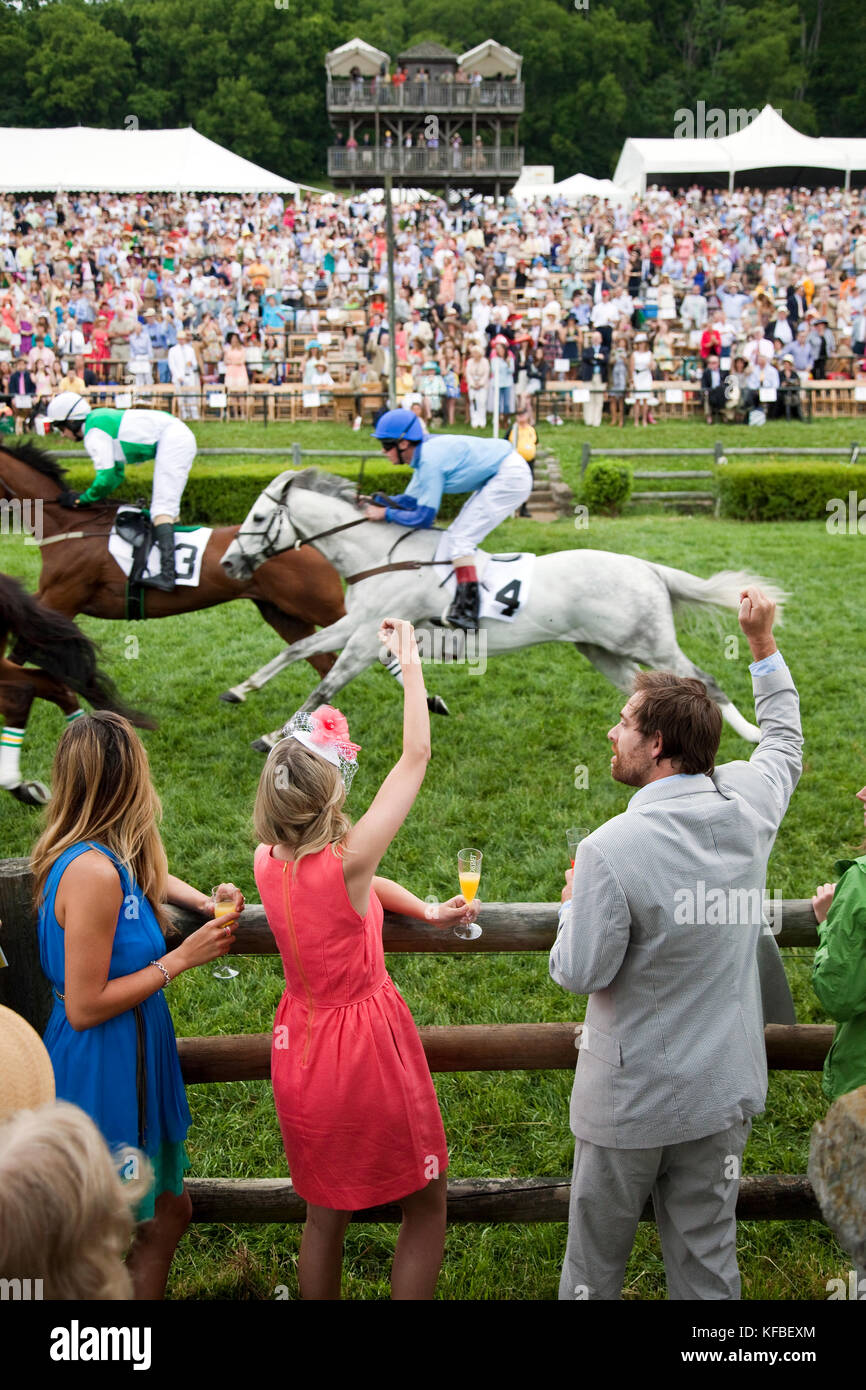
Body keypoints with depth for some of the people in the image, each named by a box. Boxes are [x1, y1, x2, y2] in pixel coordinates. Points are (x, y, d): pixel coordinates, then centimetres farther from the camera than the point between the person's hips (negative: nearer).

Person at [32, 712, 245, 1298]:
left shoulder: (116, 858, 1)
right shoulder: (93, 872, -27)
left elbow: (150, 879, 26)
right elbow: (84, 1007, -24)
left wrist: (206, 904, 7)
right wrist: (182, 958, -18)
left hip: (128, 1058, 9)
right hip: (102, 1068, -9)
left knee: (169, 1211, 21)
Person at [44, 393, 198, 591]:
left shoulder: (94, 435, -9)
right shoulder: (101, 420, 22)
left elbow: (106, 477, -15)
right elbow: (117, 474, 26)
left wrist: (81, 499, -1)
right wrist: (90, 497, 17)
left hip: (171, 439, -10)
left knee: (161, 507, -18)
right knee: (169, 506, 16)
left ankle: (167, 574, -31)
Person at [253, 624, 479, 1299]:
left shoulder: (267, 863, -7)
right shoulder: (347, 861, -24)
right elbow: (416, 758, -19)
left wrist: (426, 909, 12)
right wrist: (410, 661, -13)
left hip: (302, 1049, 6)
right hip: (368, 1045, -6)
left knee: (326, 1214, 22)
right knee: (427, 1205, 15)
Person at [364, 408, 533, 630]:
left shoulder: (430, 461, -23)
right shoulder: (426, 454, 7)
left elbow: (424, 517, -20)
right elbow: (412, 499, 14)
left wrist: (386, 514, -11)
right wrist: (378, 500, 0)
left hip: (511, 476, -11)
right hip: (499, 476, 11)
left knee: (460, 537, -14)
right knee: (456, 535, 13)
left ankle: (467, 609, -21)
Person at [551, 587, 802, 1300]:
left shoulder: (611, 849, -26)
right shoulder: (746, 805, -8)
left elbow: (579, 973, -16)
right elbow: (784, 740, 15)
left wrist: (574, 901, 2)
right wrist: (764, 645, 22)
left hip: (631, 1101, -5)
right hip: (725, 1090, 5)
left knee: (597, 1254, 17)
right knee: (707, 1256, 18)